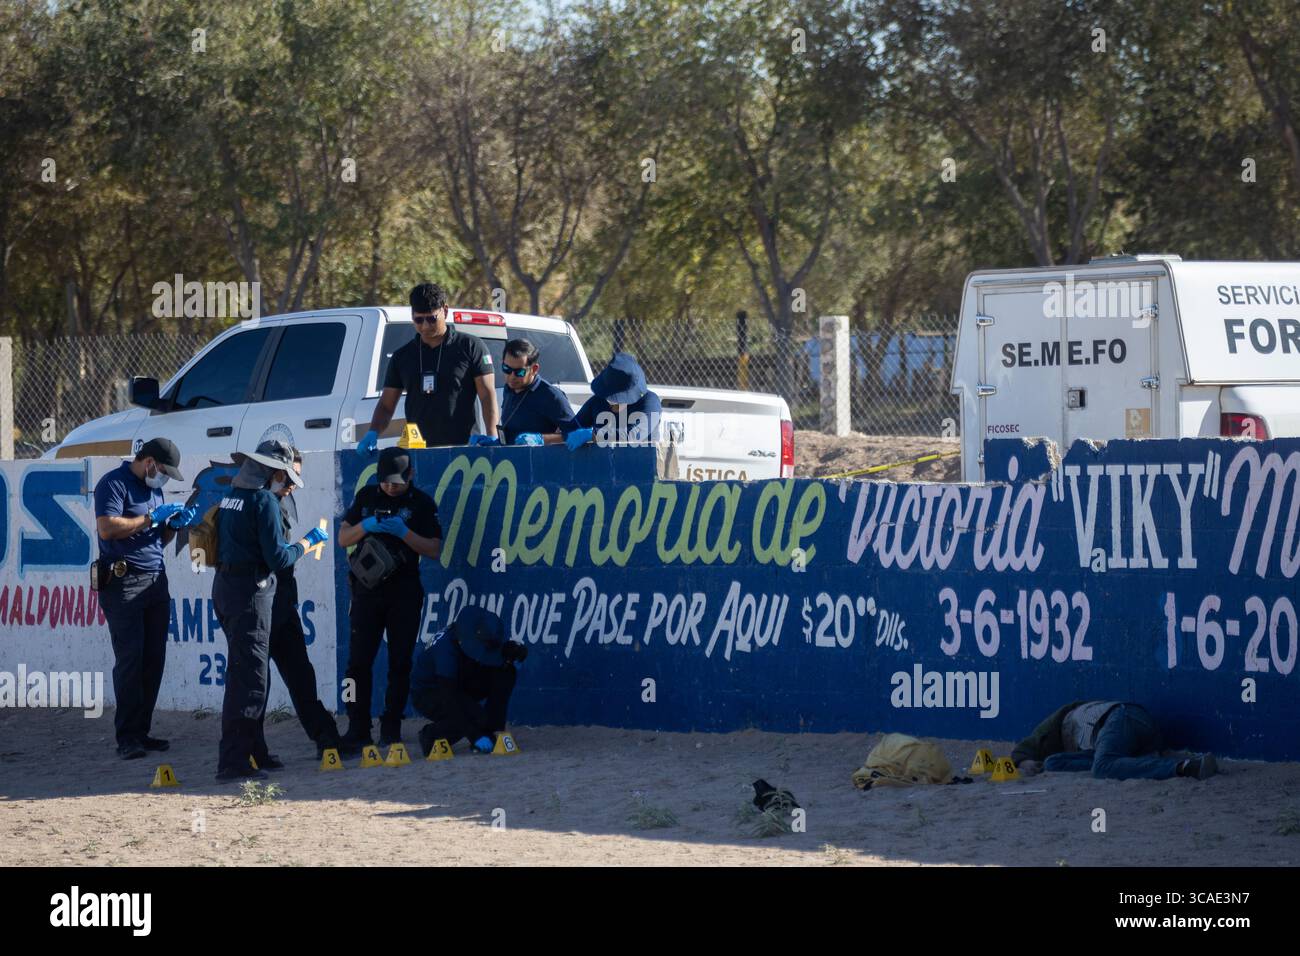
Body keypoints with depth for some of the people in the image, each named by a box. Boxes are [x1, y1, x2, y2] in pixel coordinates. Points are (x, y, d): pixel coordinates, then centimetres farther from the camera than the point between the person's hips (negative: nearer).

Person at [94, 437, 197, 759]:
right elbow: (107, 528, -18)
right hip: (123, 584, -8)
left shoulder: (154, 489, 22)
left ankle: (141, 731, 7)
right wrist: (152, 518, -13)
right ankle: (127, 738, -8)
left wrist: (174, 524, 6)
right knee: (129, 660, -10)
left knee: (154, 660, 3)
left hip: (156, 583, 8)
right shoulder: (114, 484, -5)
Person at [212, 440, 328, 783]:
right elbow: (276, 558, -15)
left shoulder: (232, 495, 13)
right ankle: (233, 762, -13)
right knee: (249, 676, -9)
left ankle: (255, 751, 25)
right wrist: (307, 542, 0)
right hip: (250, 591, -9)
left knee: (253, 673, 18)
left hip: (225, 586, 9)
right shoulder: (264, 501, -13)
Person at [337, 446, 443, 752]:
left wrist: (404, 533, -17)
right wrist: (366, 526, -11)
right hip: (368, 589, 1)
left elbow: (434, 550, -2)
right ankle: (358, 730, -2)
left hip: (404, 591, -1)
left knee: (400, 662, 2)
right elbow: (343, 538, 9)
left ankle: (391, 729, 10)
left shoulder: (422, 503, 1)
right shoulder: (367, 496, 8)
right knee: (359, 660, -5)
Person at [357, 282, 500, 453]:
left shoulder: (469, 346, 7)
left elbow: (487, 394, 2)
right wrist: (372, 434, -2)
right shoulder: (402, 357, 17)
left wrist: (491, 435, -13)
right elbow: (386, 405, 18)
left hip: (461, 449, -3)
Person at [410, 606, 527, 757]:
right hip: (426, 695, -7)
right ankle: (430, 735, -7)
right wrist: (476, 736, -41)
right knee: (476, 717, -32)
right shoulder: (446, 646, -34)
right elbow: (449, 695, -37)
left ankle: (490, 732, -7)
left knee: (507, 673, -13)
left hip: (459, 687, 7)